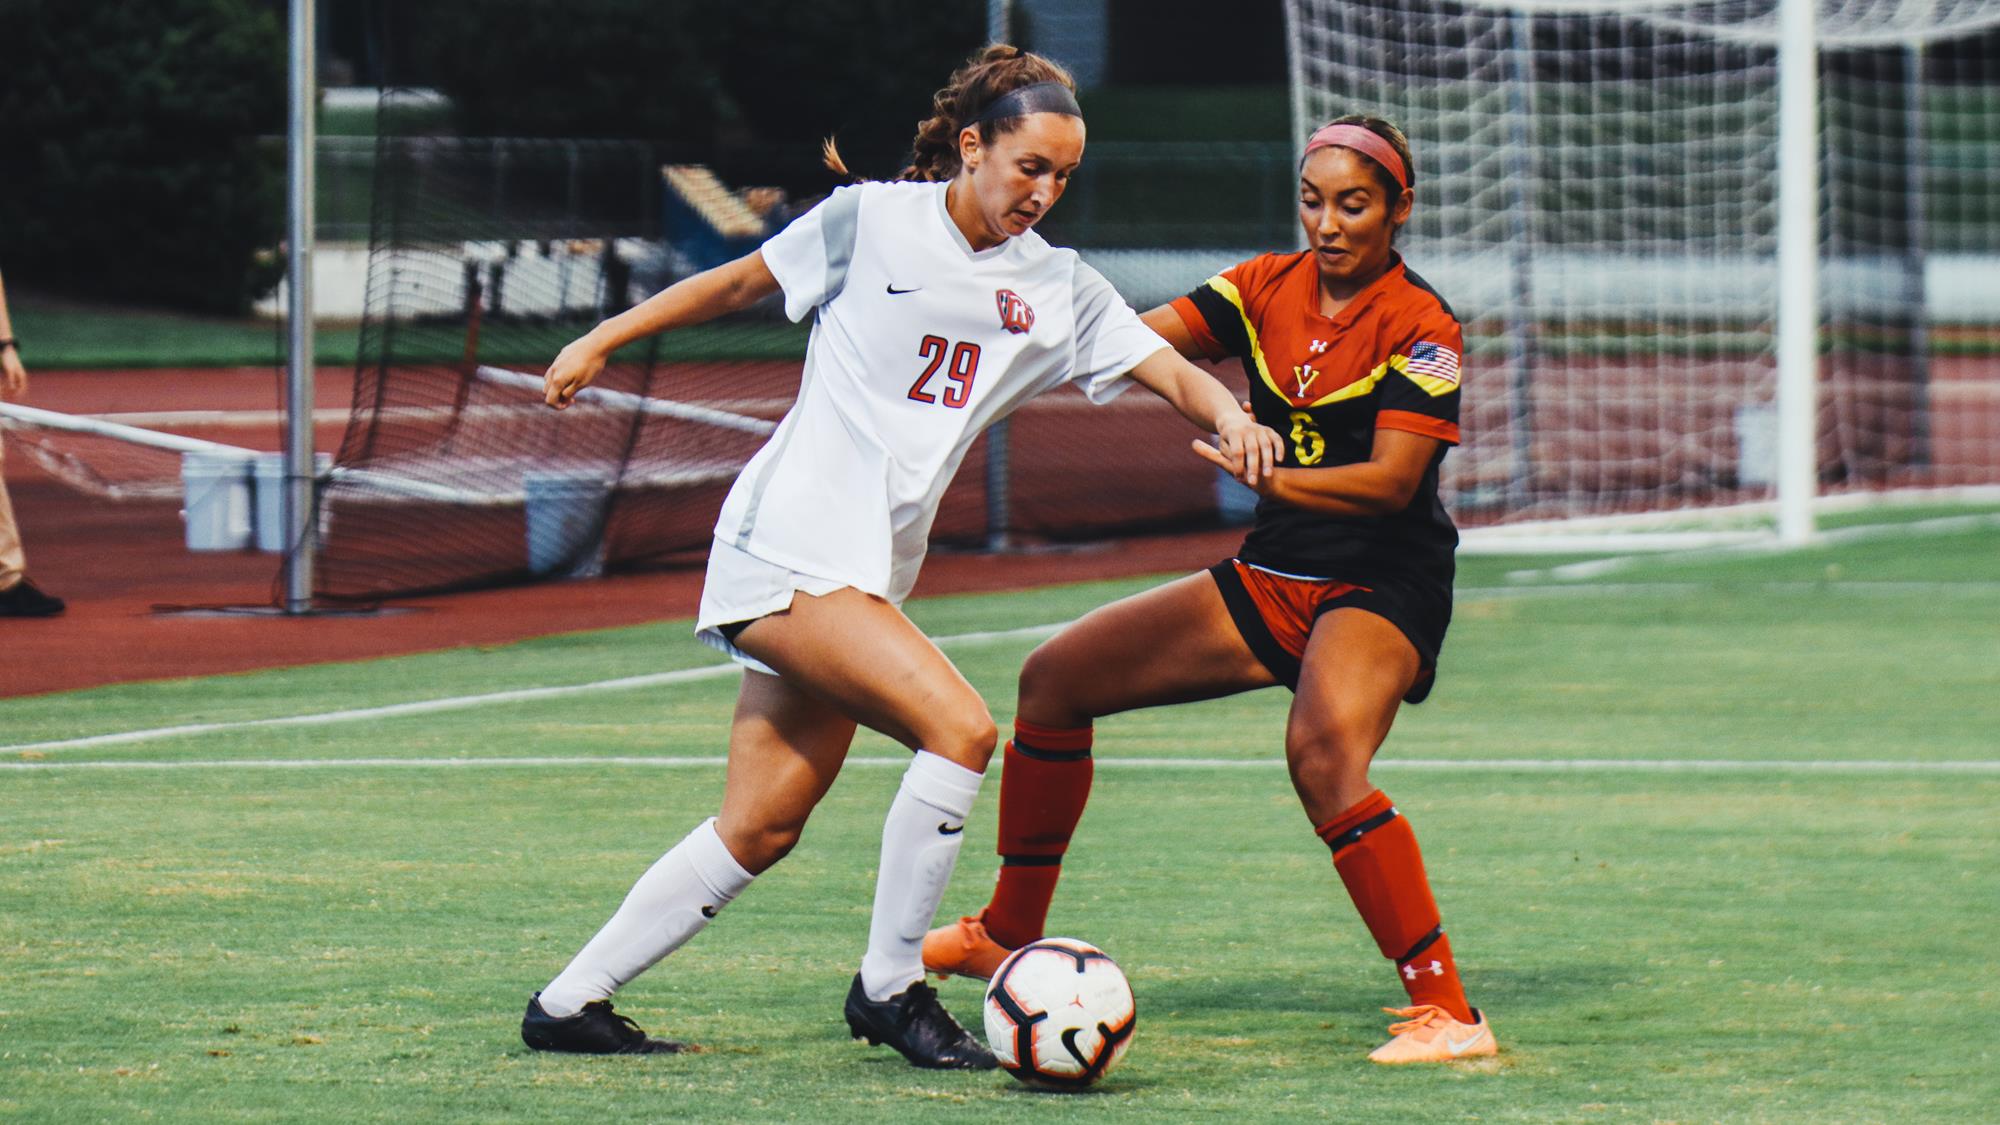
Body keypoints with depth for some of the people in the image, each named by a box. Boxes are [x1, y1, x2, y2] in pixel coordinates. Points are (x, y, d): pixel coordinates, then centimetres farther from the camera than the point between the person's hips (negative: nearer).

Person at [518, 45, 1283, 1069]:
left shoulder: (1058, 290, 9)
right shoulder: (872, 220, -4)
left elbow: (1175, 372, 4)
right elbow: (738, 284, 8)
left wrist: (1230, 418, -17)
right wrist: (601, 340, 9)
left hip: (870, 574, 7)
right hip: (790, 540, -7)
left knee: (759, 831, 5)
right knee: (960, 727, -22)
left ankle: (569, 1004, 16)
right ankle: (888, 986, -10)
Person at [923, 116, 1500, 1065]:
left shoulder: (1420, 326, -14)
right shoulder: (1269, 288, 3)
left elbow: (1391, 480, -24)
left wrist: (1262, 473, -37)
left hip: (1380, 588, -7)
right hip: (1270, 579, 7)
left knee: (1322, 748, -36)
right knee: (1057, 676, 7)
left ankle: (1447, 1012, -34)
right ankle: (1008, 937, 24)